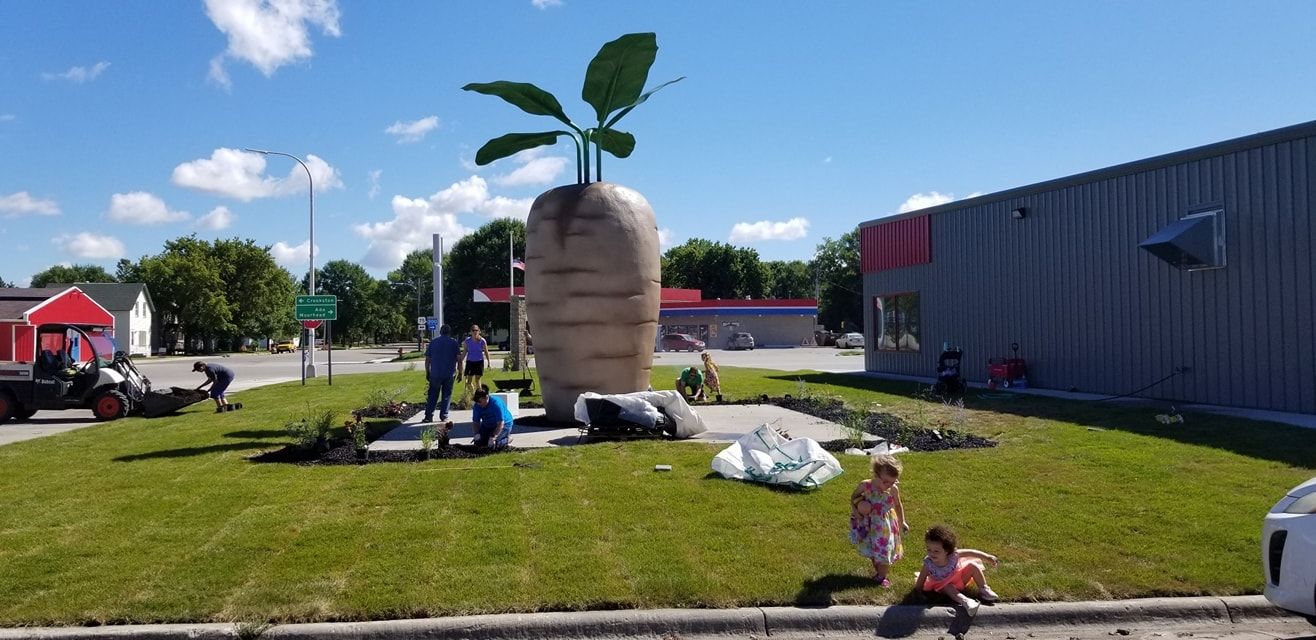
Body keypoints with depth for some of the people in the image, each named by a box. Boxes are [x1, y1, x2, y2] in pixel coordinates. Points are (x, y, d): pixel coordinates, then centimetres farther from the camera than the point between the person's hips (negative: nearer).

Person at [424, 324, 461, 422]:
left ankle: (428, 416, 6)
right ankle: (444, 416, 6)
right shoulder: (454, 342, 3)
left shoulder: (433, 341, 7)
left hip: (435, 374, 1)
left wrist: (427, 373, 14)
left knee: (433, 395, 9)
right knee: (447, 395, 8)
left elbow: (427, 359, 6)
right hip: (449, 374, -1)